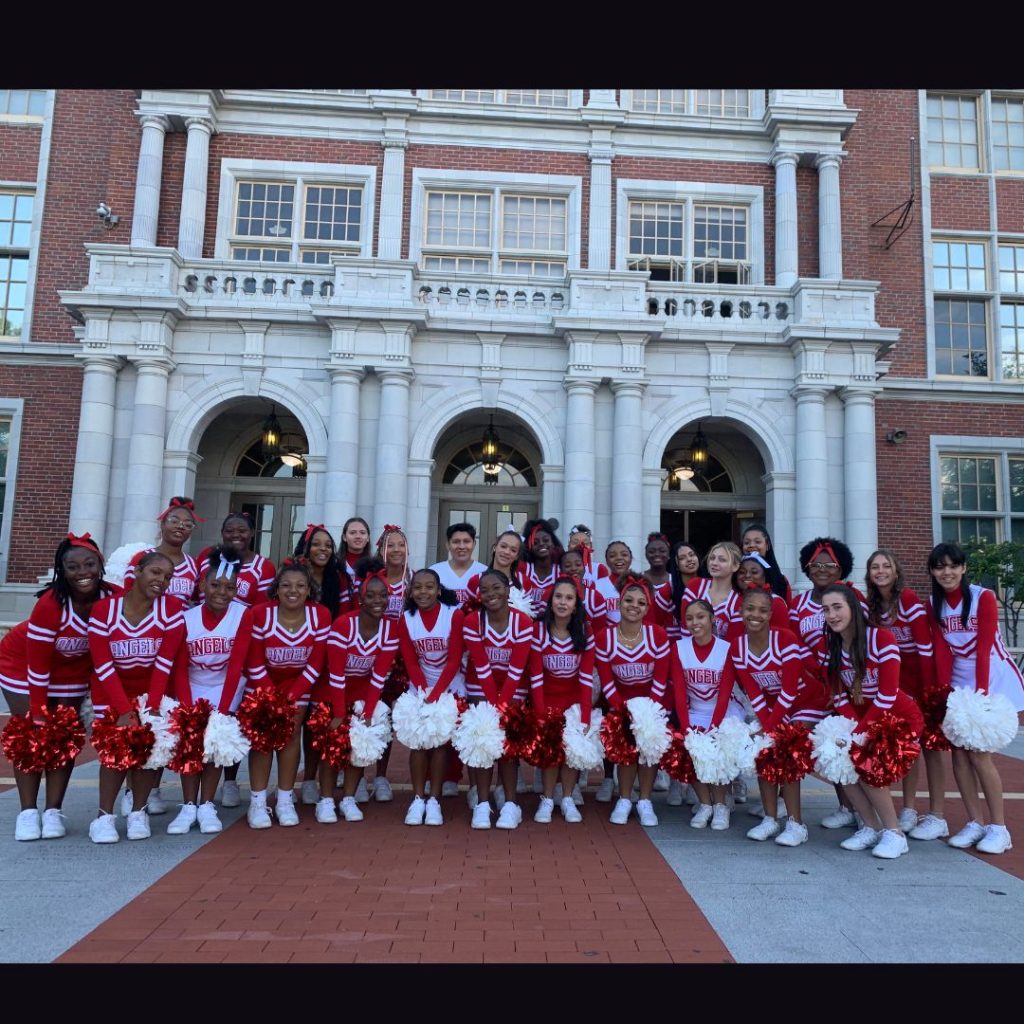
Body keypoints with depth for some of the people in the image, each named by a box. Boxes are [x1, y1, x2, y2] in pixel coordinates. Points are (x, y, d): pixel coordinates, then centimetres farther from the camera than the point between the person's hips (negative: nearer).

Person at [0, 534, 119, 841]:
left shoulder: (114, 597, -26)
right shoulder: (51, 603, -34)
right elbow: (38, 665, -25)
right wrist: (38, 713, -19)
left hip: (73, 668, 3)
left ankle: (53, 810, 10)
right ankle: (28, 811, 7)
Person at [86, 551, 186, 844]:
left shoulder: (172, 608, -16)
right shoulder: (103, 609, -16)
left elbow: (164, 662, -16)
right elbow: (103, 665, -17)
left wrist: (151, 706, -21)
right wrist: (124, 709, -22)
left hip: (153, 687, 1)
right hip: (111, 689, 0)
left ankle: (138, 812, 8)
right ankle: (104, 816, 4)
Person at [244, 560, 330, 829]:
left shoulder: (320, 615, -17)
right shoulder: (260, 614, -21)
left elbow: (315, 665, -12)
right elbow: (255, 665, -15)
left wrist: (290, 699, -17)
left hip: (298, 682, 1)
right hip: (263, 684, -1)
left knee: (291, 731, -9)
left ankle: (285, 800, 3)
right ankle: (257, 802, -1)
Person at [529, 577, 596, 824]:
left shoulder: (585, 631, -8)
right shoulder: (538, 630, -12)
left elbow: (587, 677, -9)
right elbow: (536, 677, -11)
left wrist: (585, 717, -14)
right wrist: (541, 716, -17)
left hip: (575, 699, 1)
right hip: (547, 699, -1)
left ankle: (567, 799, 13)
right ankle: (547, 799, 9)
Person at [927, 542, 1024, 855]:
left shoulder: (983, 597, -12)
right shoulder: (934, 604, 3)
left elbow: (984, 649, -16)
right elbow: (942, 651, -1)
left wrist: (980, 694, -20)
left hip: (994, 679, -5)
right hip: (959, 681, 5)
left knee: (978, 752, -10)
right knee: (958, 751, 0)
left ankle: (998, 828, 2)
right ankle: (975, 823, 11)